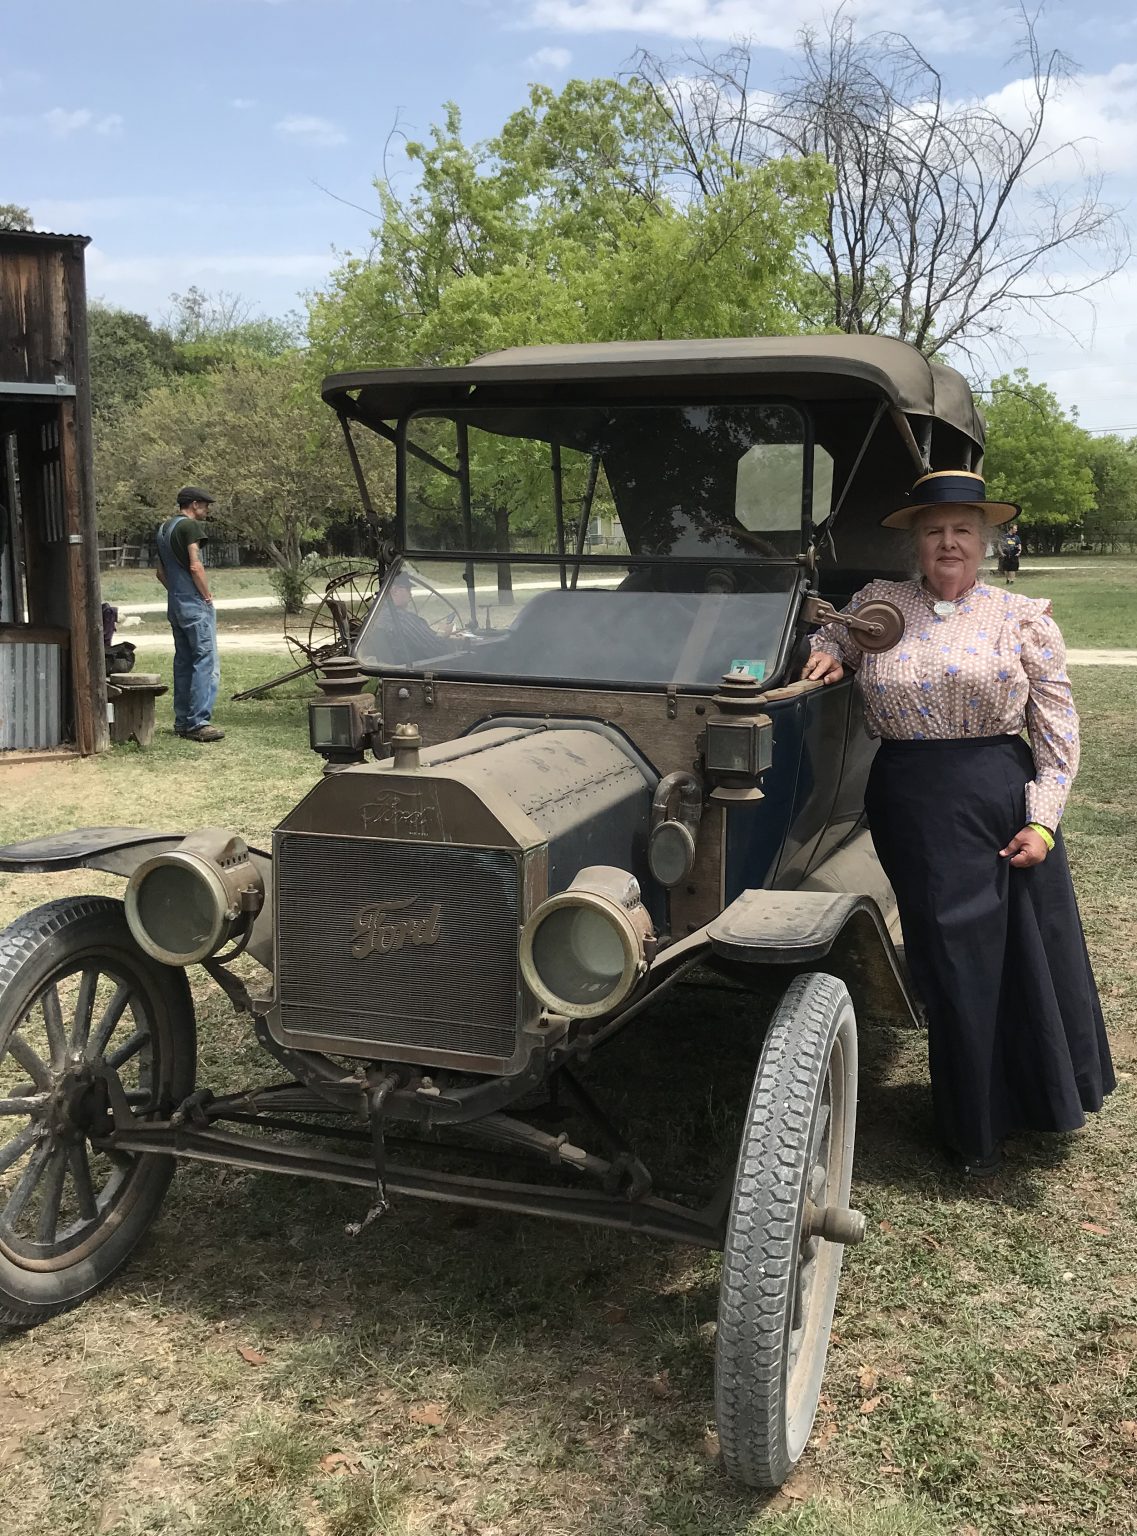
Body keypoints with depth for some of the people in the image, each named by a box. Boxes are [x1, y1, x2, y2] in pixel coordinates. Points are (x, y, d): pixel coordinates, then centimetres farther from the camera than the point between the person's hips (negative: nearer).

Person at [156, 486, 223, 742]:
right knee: (206, 662, -9)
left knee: (183, 662, 13)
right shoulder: (189, 525, -10)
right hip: (195, 605, -9)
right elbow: (195, 567, -18)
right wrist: (207, 595, -8)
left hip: (175, 605, 9)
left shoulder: (164, 528, 17)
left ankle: (182, 721, 16)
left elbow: (161, 572, 21)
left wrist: (176, 592, 18)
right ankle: (198, 723, -14)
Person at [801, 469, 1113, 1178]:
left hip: (1006, 799, 0)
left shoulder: (1024, 619, 2)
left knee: (1029, 953, 7)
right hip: (914, 808, 1)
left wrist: (1042, 821, -8)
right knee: (953, 963, 6)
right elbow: (827, 642, 25)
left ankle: (1042, 1096, 34)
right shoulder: (877, 604, 7)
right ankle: (975, 1126, 23)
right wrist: (827, 654, 1)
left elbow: (1057, 729, 1)